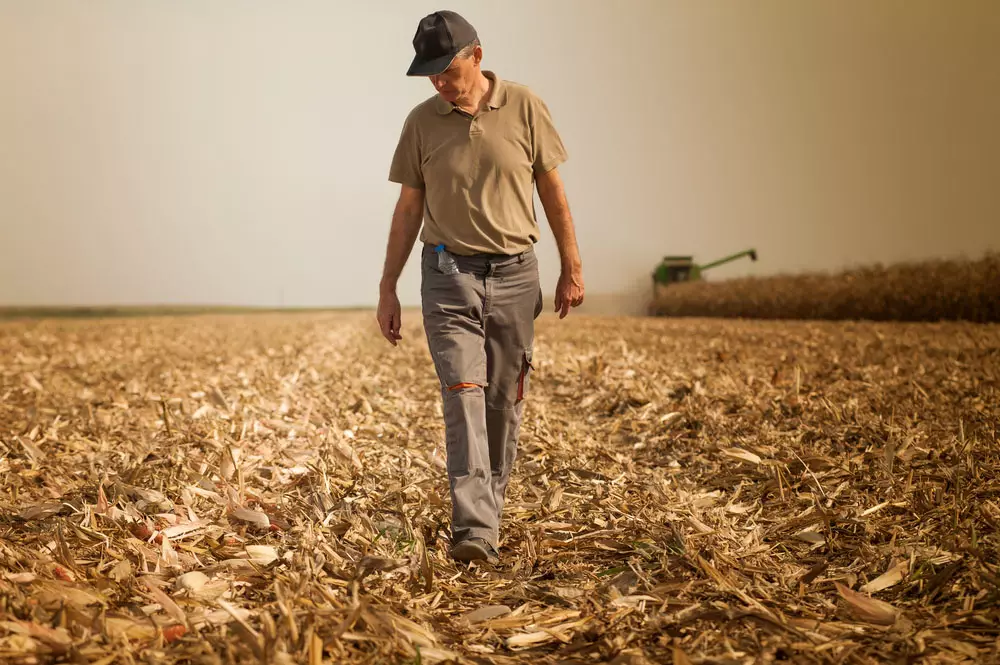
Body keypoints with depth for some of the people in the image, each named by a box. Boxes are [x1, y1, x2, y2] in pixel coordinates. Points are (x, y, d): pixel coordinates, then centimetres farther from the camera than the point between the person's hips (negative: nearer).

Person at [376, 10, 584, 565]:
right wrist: (387, 289, 6)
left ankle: (490, 513, 23)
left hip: (514, 274, 1)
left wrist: (571, 268, 5)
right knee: (463, 396, -12)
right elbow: (408, 208, 7)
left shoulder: (524, 107, 0)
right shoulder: (421, 122, 2)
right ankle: (474, 530, -16)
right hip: (448, 275, 0)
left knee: (504, 404, 6)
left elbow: (552, 190, 6)